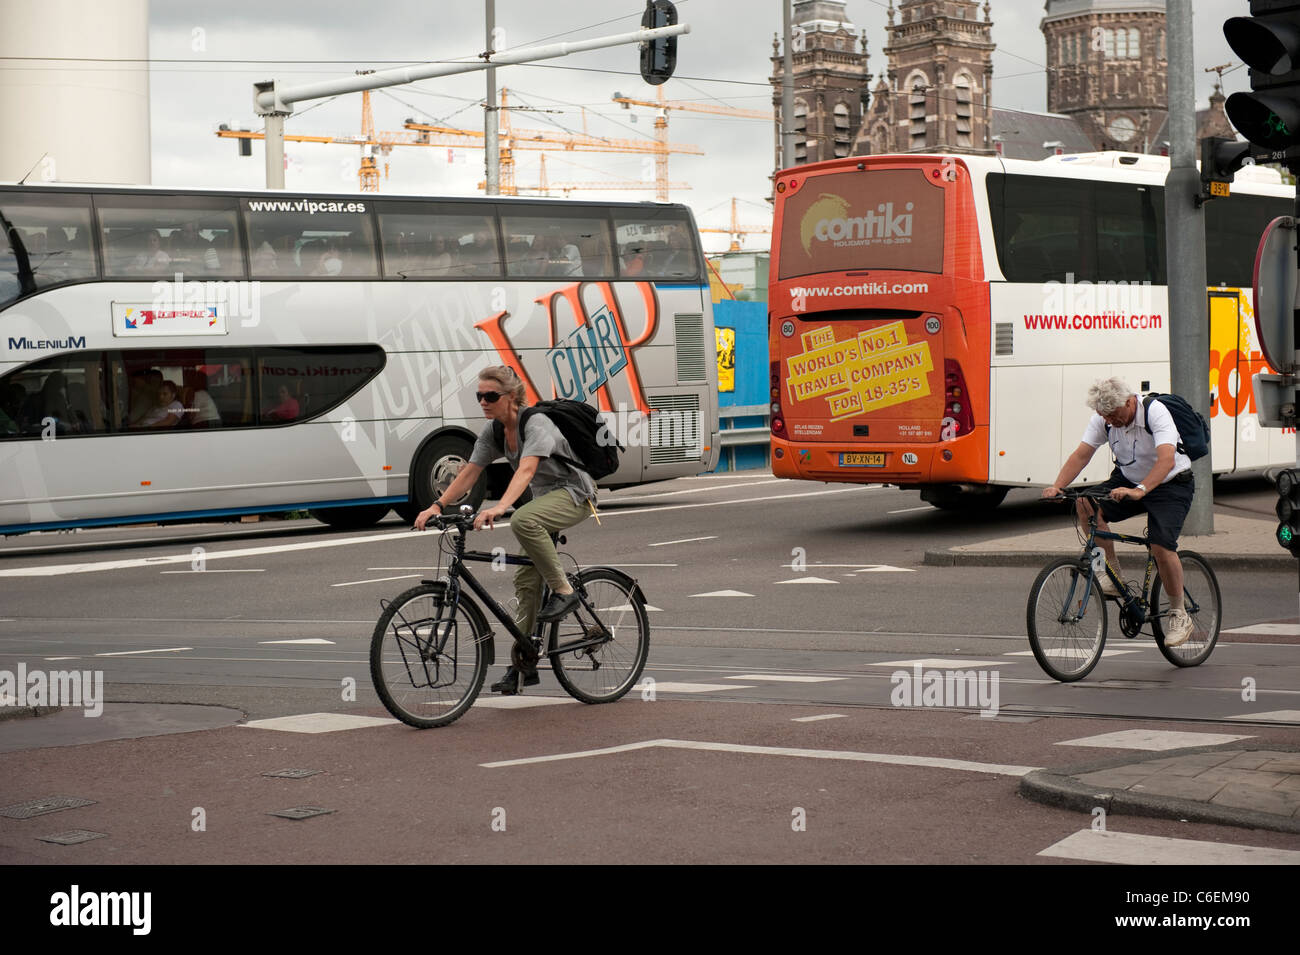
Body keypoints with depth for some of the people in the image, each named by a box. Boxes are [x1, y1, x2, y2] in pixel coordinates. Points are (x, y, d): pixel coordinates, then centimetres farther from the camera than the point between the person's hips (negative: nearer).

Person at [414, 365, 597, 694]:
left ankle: (563, 591, -22)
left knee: (522, 520, -37)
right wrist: (437, 505, -16)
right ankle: (523, 665, 5)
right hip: (545, 497, 8)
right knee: (526, 579, 1)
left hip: (575, 495, -8)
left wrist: (500, 507, -55)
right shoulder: (492, 431, -2)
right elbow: (469, 473, -3)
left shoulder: (536, 425, -25)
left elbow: (526, 470, -40)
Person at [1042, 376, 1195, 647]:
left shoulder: (1155, 412, -27)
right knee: (1085, 503, -22)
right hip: (1128, 480, 5)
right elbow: (1082, 454, -15)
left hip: (1170, 485, -5)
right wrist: (1057, 486, -32)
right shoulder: (1103, 419, -10)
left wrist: (1139, 491, -54)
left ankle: (1178, 615, -3)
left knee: (1161, 546, -25)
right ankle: (1113, 576, -10)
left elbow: (1166, 459, -39)